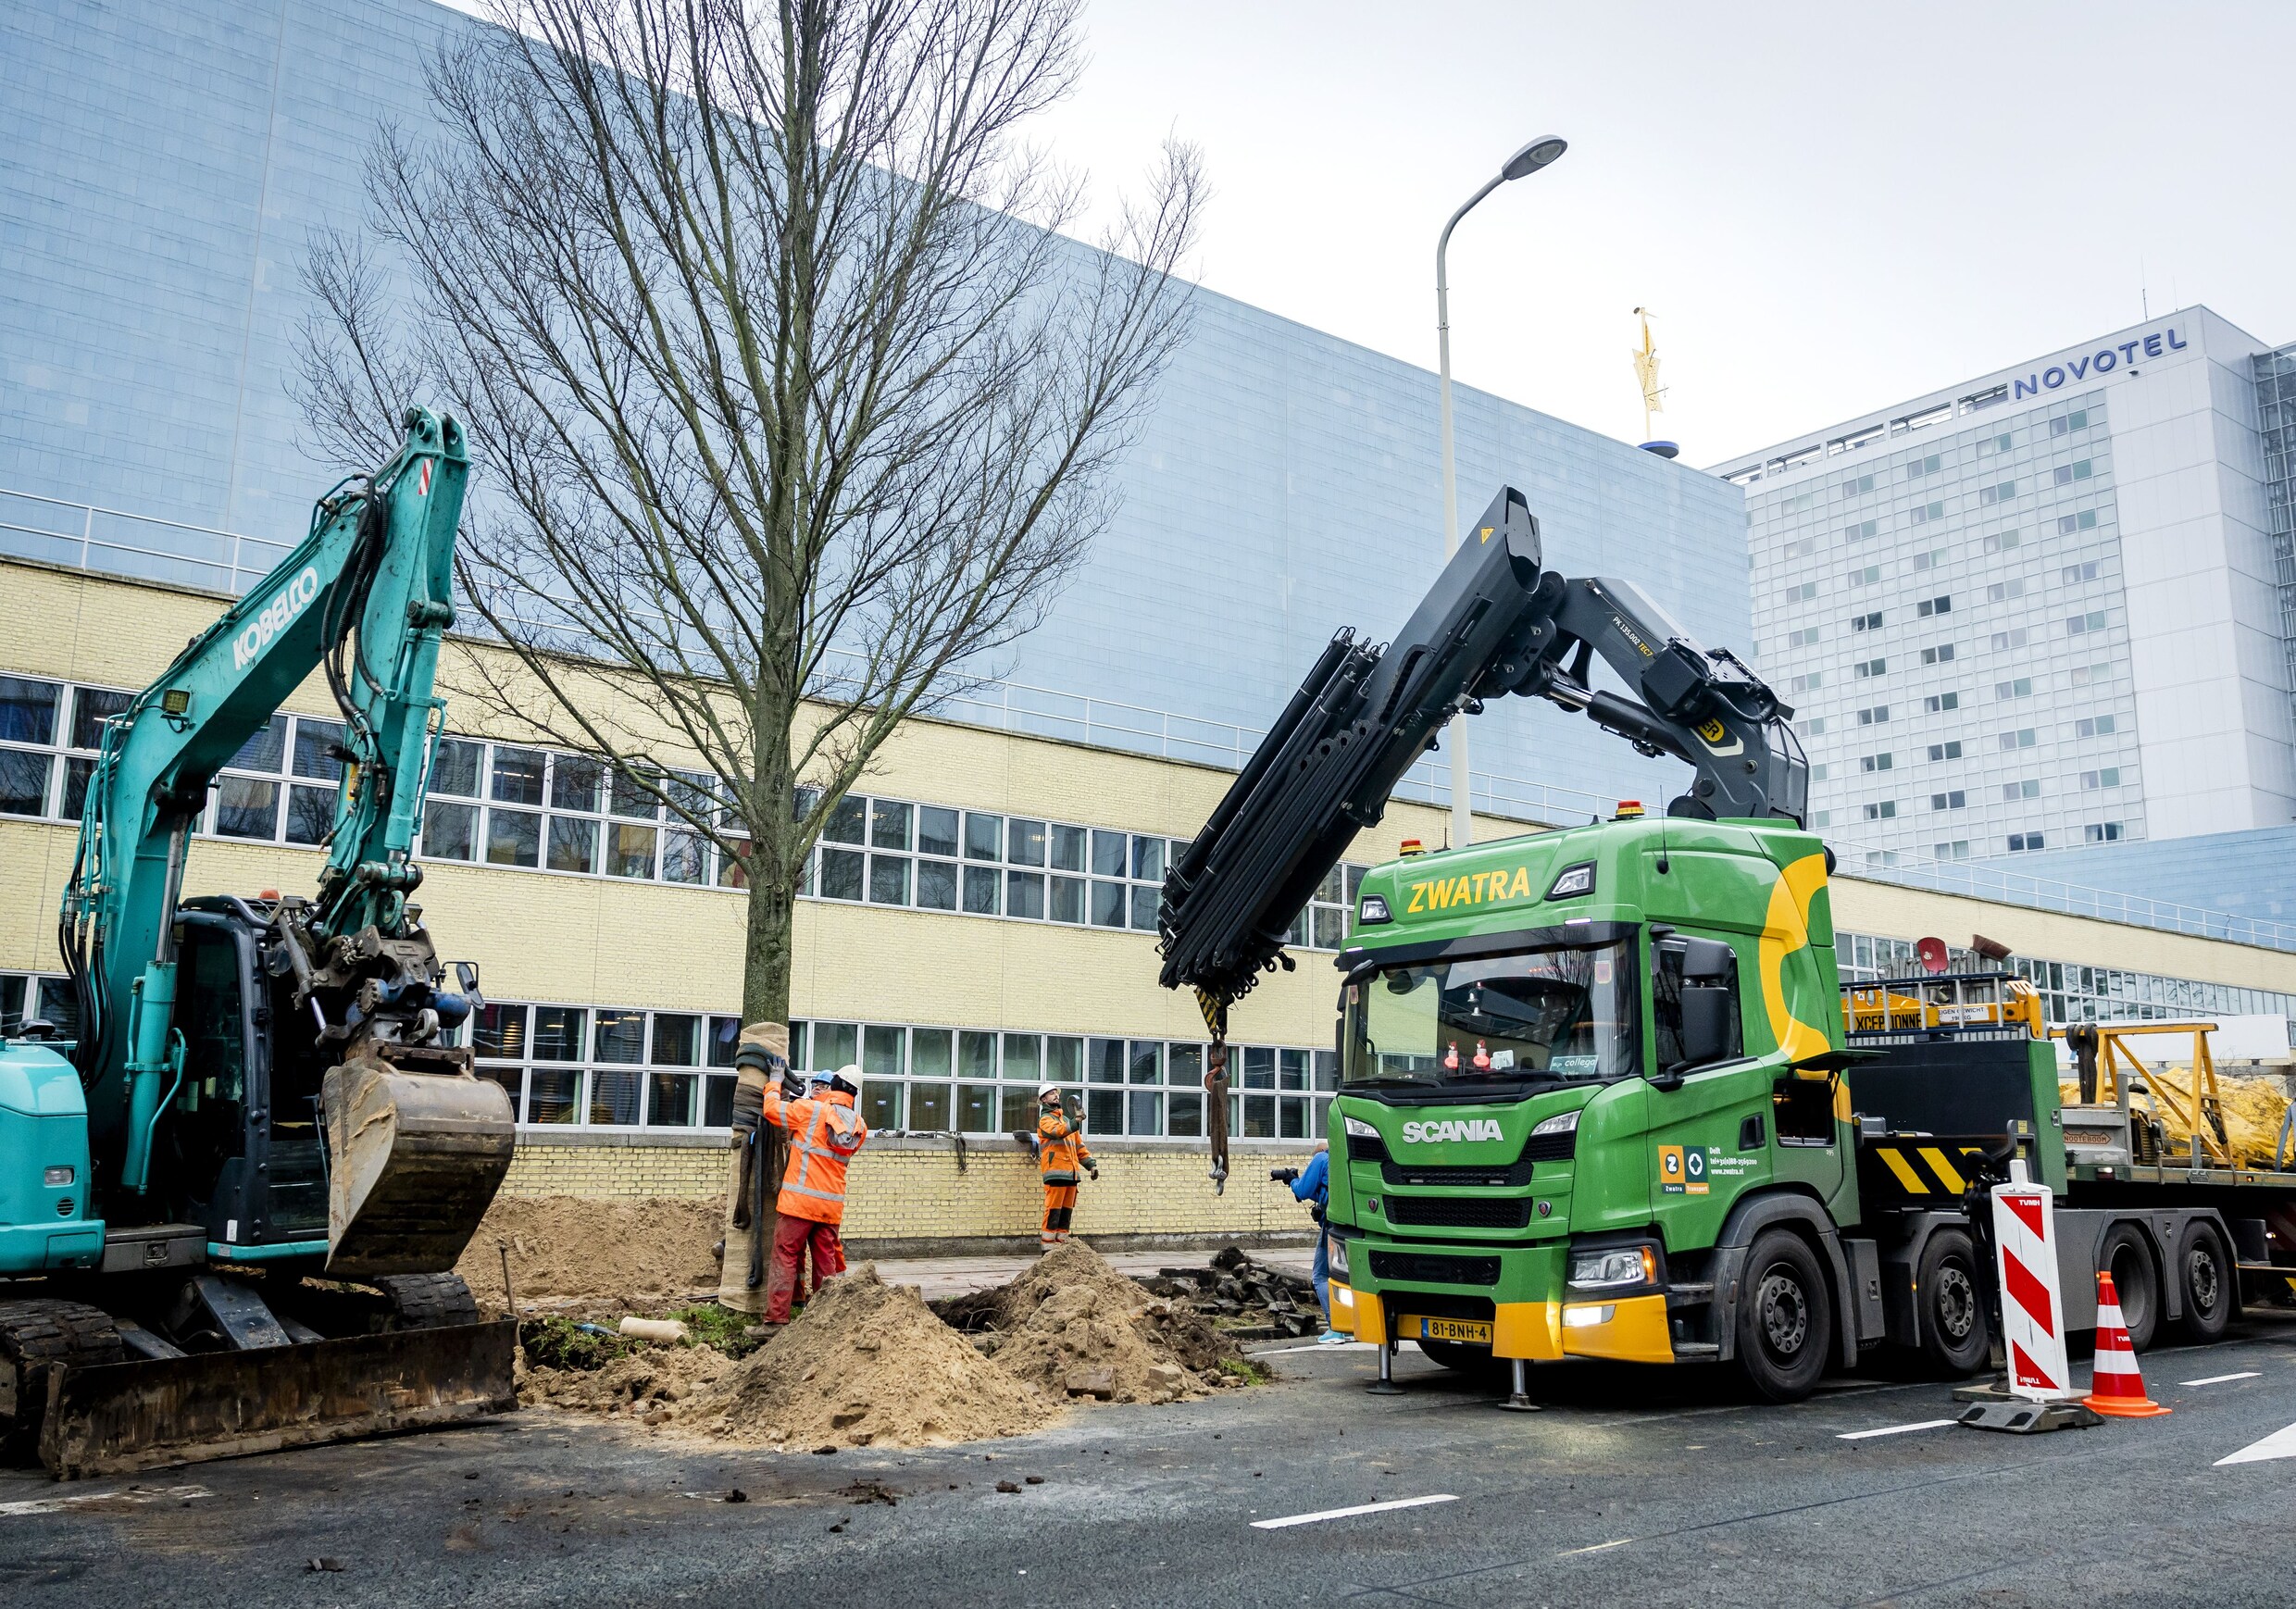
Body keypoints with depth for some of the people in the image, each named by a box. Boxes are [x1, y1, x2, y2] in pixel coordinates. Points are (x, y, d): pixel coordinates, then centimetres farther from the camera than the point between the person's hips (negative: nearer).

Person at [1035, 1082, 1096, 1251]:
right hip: (1055, 1172, -7)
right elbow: (1057, 1131, -22)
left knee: (1066, 1212, 7)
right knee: (1053, 1211, -10)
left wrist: (1090, 1164, 16)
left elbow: (1079, 1146, 27)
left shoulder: (1065, 1120, 26)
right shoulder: (1045, 1119, 1)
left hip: (1071, 1173, 7)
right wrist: (1074, 1124, -38)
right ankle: (1047, 1249, -7)